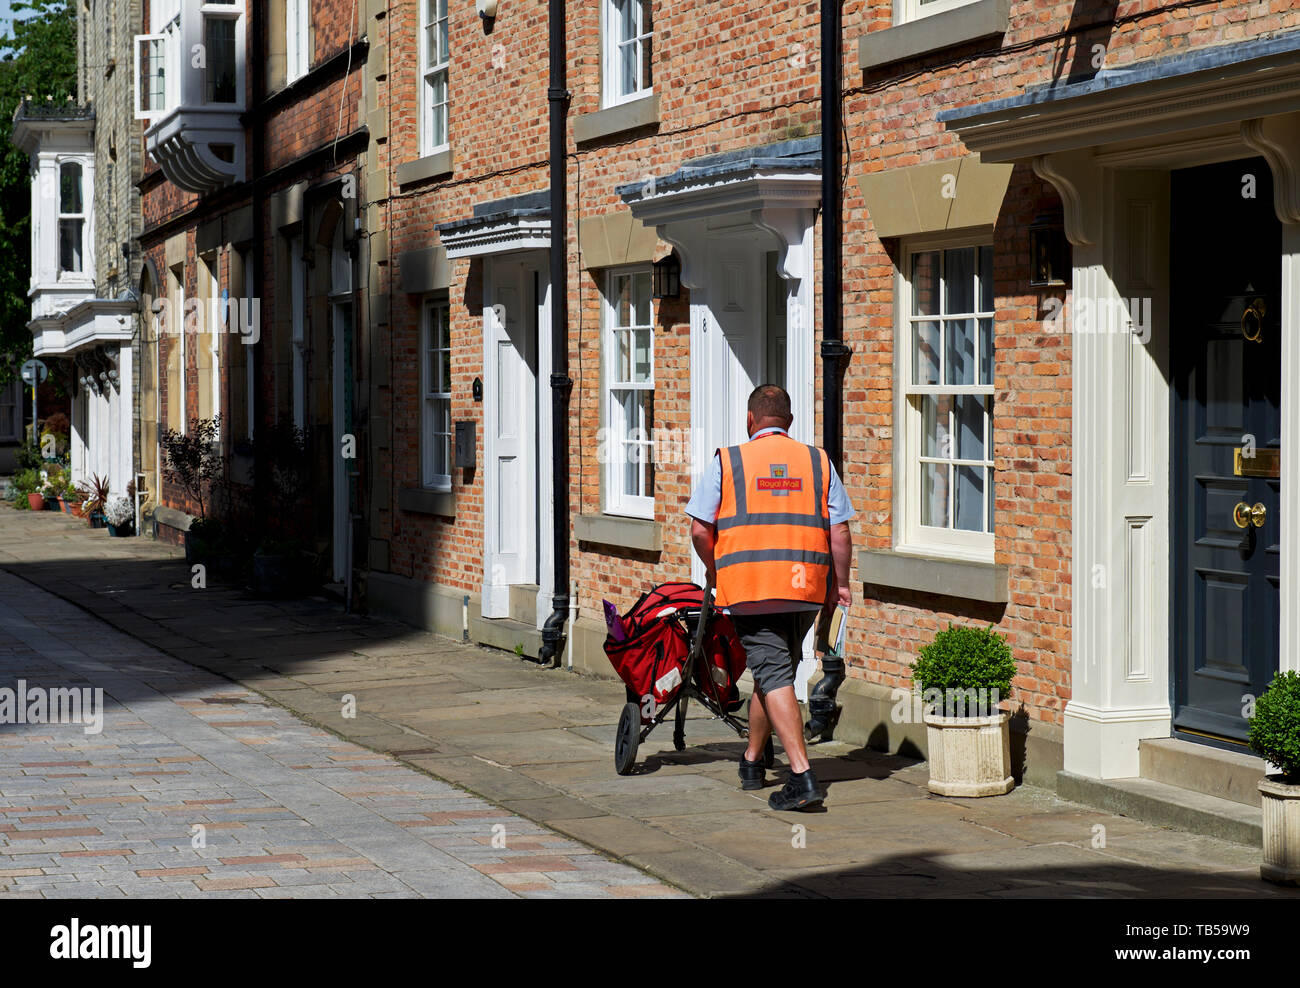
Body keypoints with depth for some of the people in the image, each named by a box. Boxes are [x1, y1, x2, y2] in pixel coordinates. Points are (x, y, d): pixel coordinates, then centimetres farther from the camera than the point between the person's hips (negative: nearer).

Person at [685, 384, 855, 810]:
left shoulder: (728, 461, 2)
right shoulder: (818, 461, 8)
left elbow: (700, 529, 1)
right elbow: (840, 533, 5)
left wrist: (714, 569, 18)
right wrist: (839, 584, 15)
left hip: (748, 586, -3)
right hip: (806, 589, 3)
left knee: (774, 678, -6)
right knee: (772, 672, 20)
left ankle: (802, 776, -18)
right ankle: (751, 762, 34)